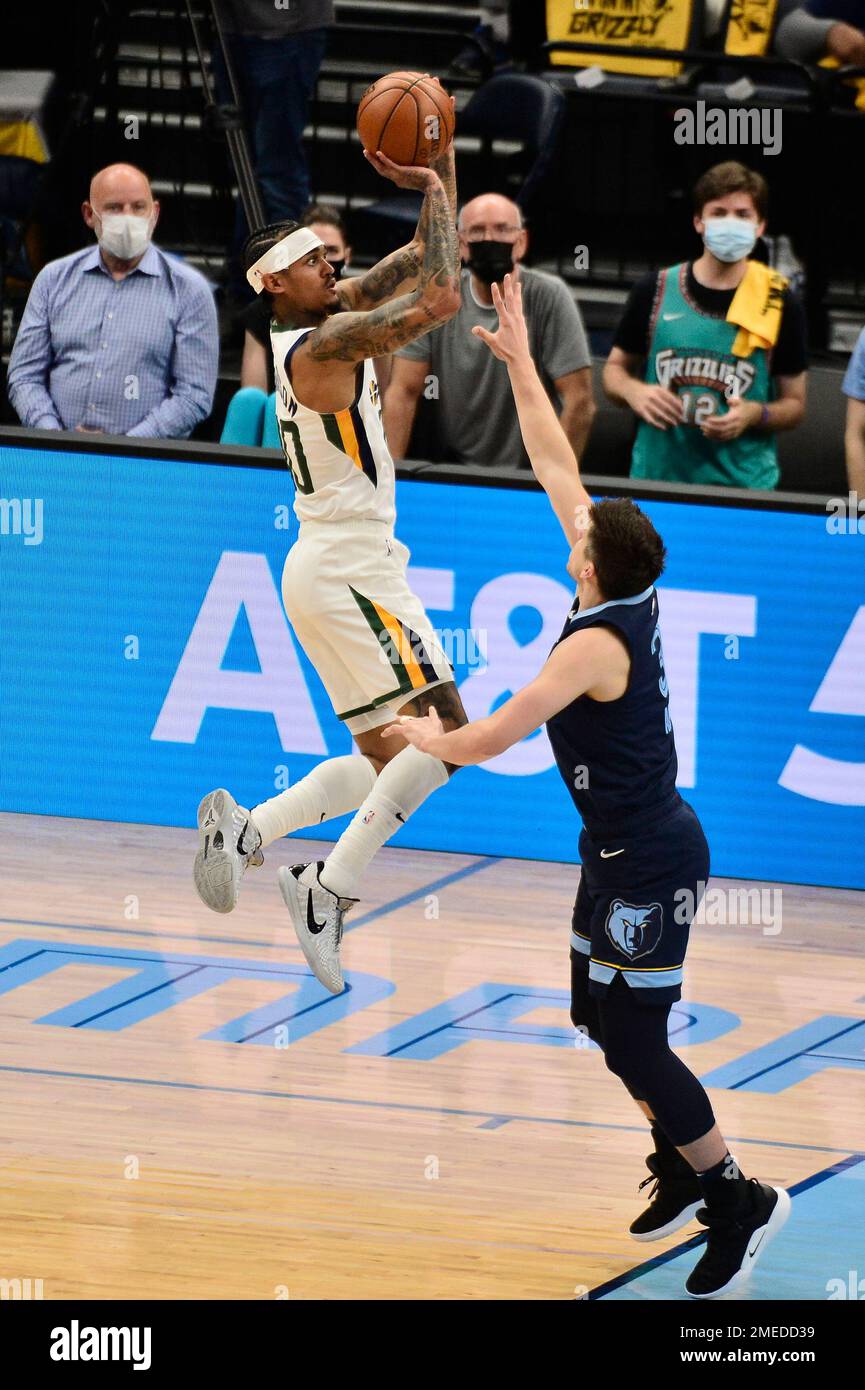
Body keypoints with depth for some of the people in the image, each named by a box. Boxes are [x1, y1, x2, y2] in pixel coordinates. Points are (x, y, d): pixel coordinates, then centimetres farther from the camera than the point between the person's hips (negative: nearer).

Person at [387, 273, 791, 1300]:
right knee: (605, 1022, 19)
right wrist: (519, 364, 12)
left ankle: (738, 1203, 2)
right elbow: (557, 467, 9)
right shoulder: (628, 603, -1)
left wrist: (426, 735, -1)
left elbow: (490, 741, -21)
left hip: (646, 865, -9)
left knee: (632, 1042, -5)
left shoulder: (597, 644, -24)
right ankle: (683, 1168, 30)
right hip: (630, 851, 10)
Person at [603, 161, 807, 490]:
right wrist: (634, 393, -9)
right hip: (656, 475, 1)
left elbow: (793, 405, 7)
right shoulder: (654, 292, 3)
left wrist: (755, 414, -14)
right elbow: (615, 369, 13)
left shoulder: (780, 306, 1)